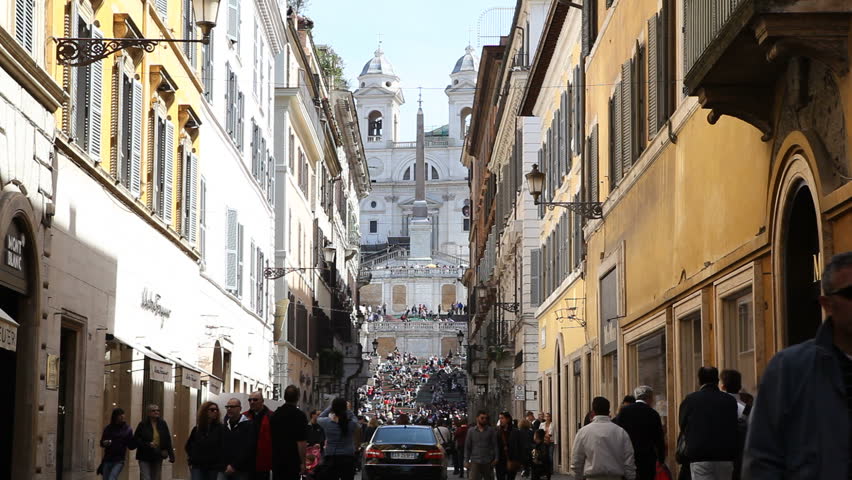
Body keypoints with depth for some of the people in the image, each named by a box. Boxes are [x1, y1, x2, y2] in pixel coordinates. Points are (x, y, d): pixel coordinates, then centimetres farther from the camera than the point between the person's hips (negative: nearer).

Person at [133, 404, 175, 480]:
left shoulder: (162, 424, 4)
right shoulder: (143, 424, -7)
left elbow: (168, 441, 5)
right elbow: (136, 439, -7)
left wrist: (171, 455, 0)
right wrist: (148, 444, -20)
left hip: (158, 457, 4)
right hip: (145, 458, -4)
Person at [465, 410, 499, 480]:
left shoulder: (491, 431, 4)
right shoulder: (471, 431, 6)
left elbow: (495, 445, 2)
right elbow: (467, 447, 8)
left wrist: (496, 458, -7)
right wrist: (466, 461, 2)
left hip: (488, 462, 1)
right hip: (475, 462, -1)